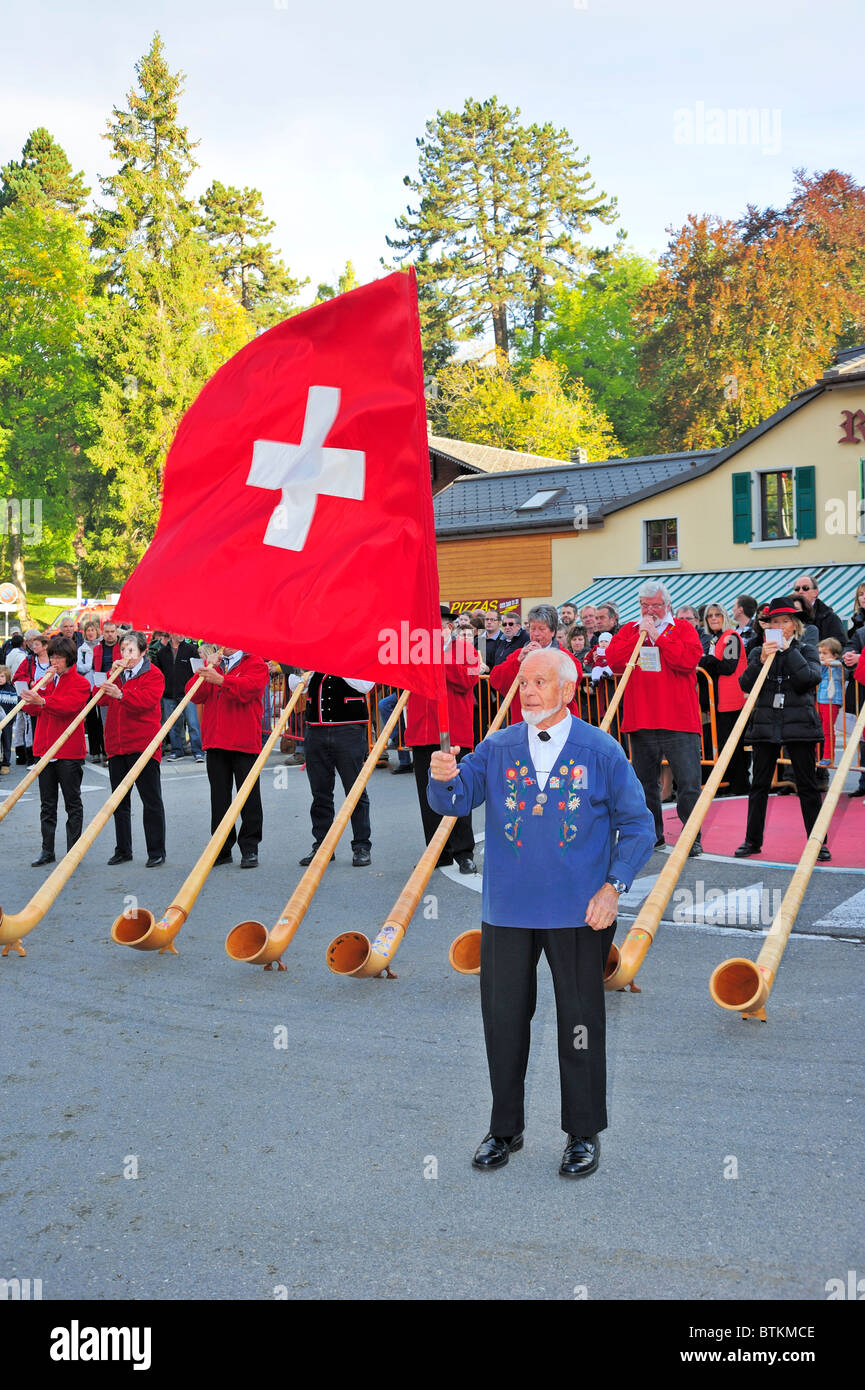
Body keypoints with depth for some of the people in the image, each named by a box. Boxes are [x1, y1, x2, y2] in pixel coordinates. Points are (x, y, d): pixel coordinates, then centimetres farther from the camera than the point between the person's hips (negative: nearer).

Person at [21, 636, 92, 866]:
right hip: (44, 750, 6)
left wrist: (42, 701, -38)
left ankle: (73, 852, 7)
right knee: (47, 804, 10)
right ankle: (47, 851, 16)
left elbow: (69, 705, -22)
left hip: (69, 752, -6)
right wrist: (44, 684, -9)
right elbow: (33, 708, 3)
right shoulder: (45, 680, 16)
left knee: (73, 804, 2)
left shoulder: (80, 683, -3)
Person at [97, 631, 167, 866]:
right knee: (120, 800, 11)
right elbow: (101, 698, 7)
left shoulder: (153, 674, -3)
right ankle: (123, 850, 20)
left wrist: (121, 695, -33)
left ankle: (156, 851, 4)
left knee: (151, 800, -2)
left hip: (142, 745, -6)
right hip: (116, 745, 6)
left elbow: (148, 700, -20)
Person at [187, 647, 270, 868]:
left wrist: (220, 679, -28)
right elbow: (195, 695, 5)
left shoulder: (256, 664, 3)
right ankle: (222, 849, 15)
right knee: (219, 796, 8)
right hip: (215, 741, 4)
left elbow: (250, 687, -18)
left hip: (244, 742, -4)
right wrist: (204, 673, -9)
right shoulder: (212, 665, 18)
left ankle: (250, 849, 7)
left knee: (249, 796, -1)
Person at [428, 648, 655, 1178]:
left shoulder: (602, 751, -1)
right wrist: (444, 778, -28)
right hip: (507, 912, 2)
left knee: (580, 1022, 7)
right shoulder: (498, 748, 4)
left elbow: (638, 825, 1)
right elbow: (455, 802, -5)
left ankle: (584, 1134, 25)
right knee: (503, 1019, 9)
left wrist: (614, 886, -9)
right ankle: (505, 1129, 27)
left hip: (580, 914, -2)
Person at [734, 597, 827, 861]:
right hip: (765, 725, 2)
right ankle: (753, 840, 13)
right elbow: (745, 684, -1)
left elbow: (811, 679, -10)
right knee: (759, 784, 5)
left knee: (807, 784, 0)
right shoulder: (759, 652, 12)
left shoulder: (806, 650, 8)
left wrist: (789, 650, -10)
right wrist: (761, 660, -15)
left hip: (799, 724, -2)